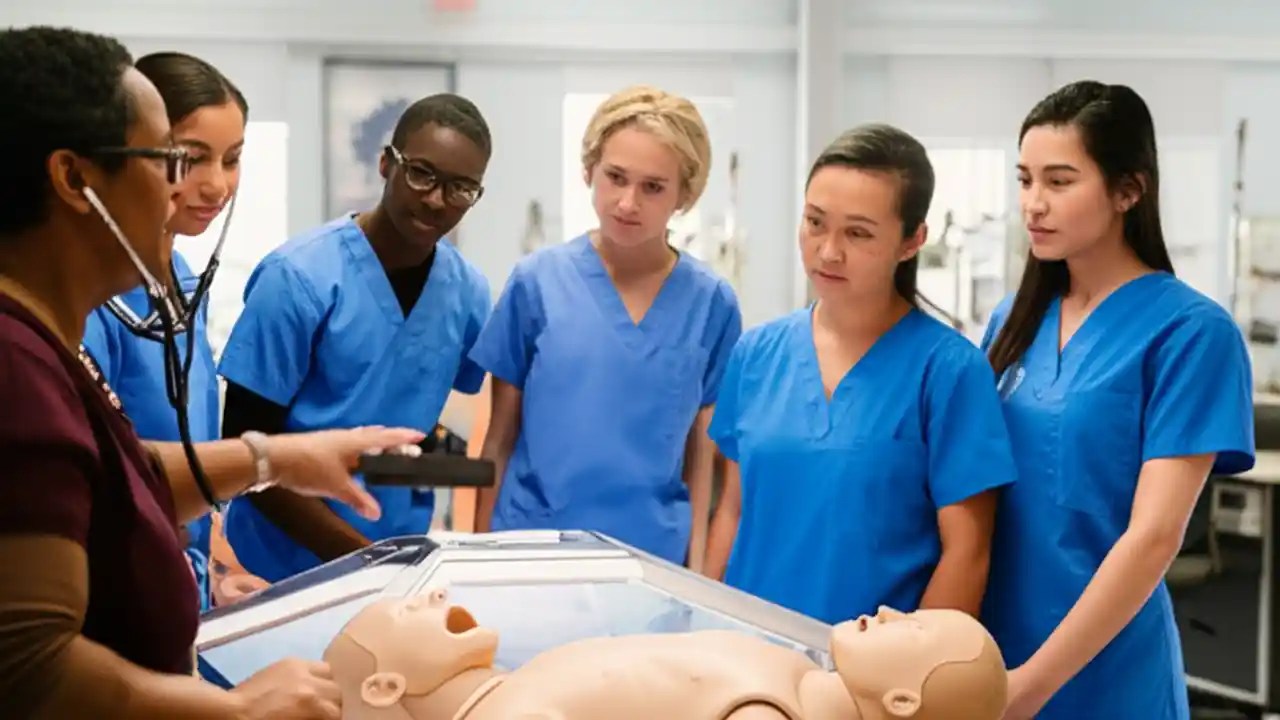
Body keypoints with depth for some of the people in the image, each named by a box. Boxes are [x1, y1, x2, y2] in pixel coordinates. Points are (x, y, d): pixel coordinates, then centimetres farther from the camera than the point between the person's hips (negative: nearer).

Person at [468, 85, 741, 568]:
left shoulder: (711, 304, -1)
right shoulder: (537, 280, -3)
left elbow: (703, 456, 4)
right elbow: (500, 438, 3)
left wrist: (697, 572, 1)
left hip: (653, 559, 1)